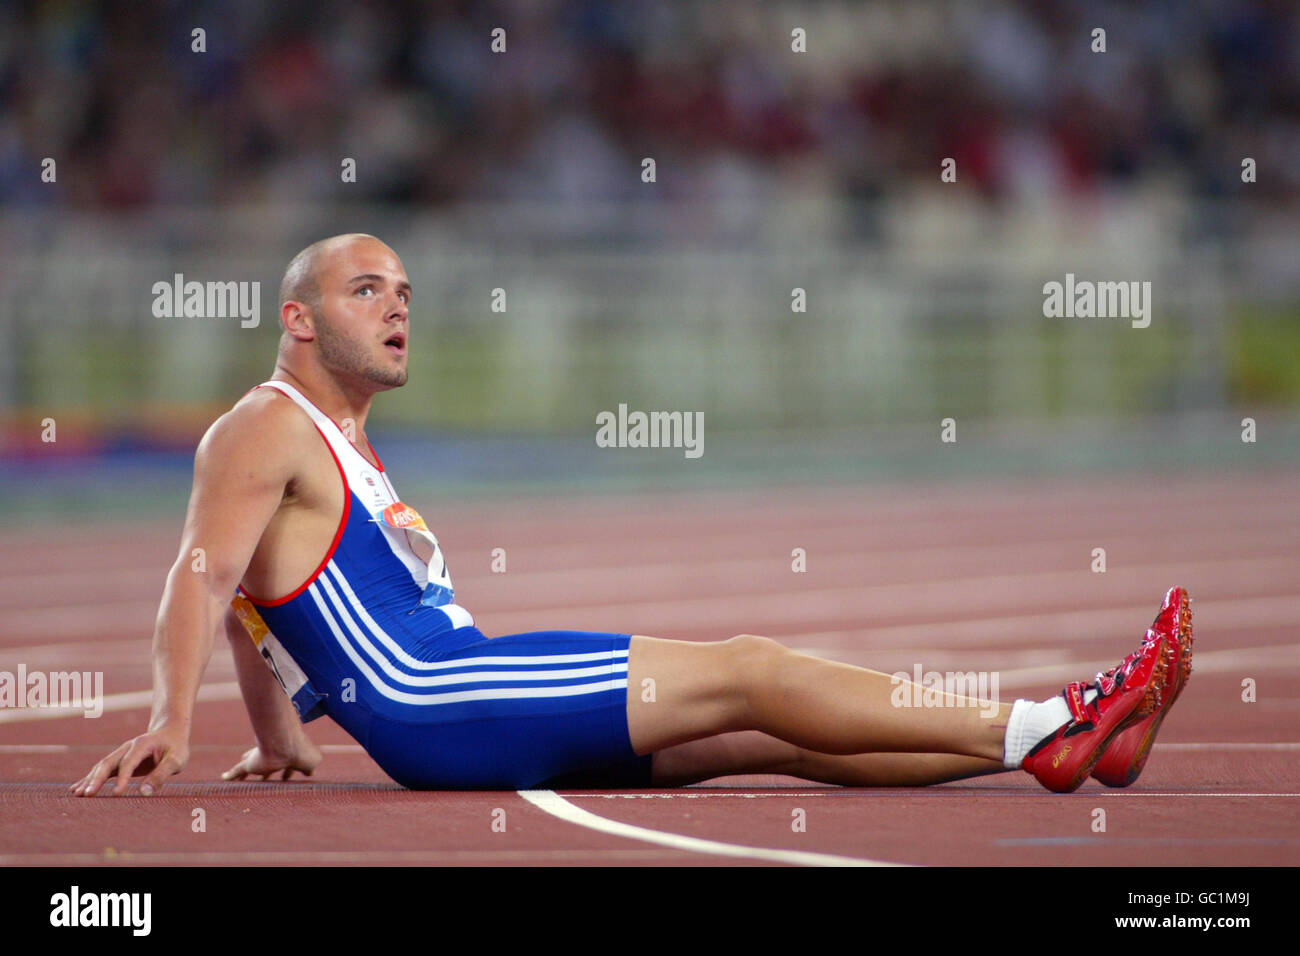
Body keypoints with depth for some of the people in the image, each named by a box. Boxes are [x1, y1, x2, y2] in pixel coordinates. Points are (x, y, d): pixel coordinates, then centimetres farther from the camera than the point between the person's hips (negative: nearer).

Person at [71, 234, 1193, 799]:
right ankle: (1045, 729, -14)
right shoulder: (267, 430, -4)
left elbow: (259, 609, 32)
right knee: (741, 674, -13)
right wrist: (172, 720, -27)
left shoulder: (343, 450, 26)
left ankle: (1053, 742, -5)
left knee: (771, 729, 1)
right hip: (426, 701, -10)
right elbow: (204, 576, -16)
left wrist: (277, 741, 31)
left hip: (461, 708, 10)